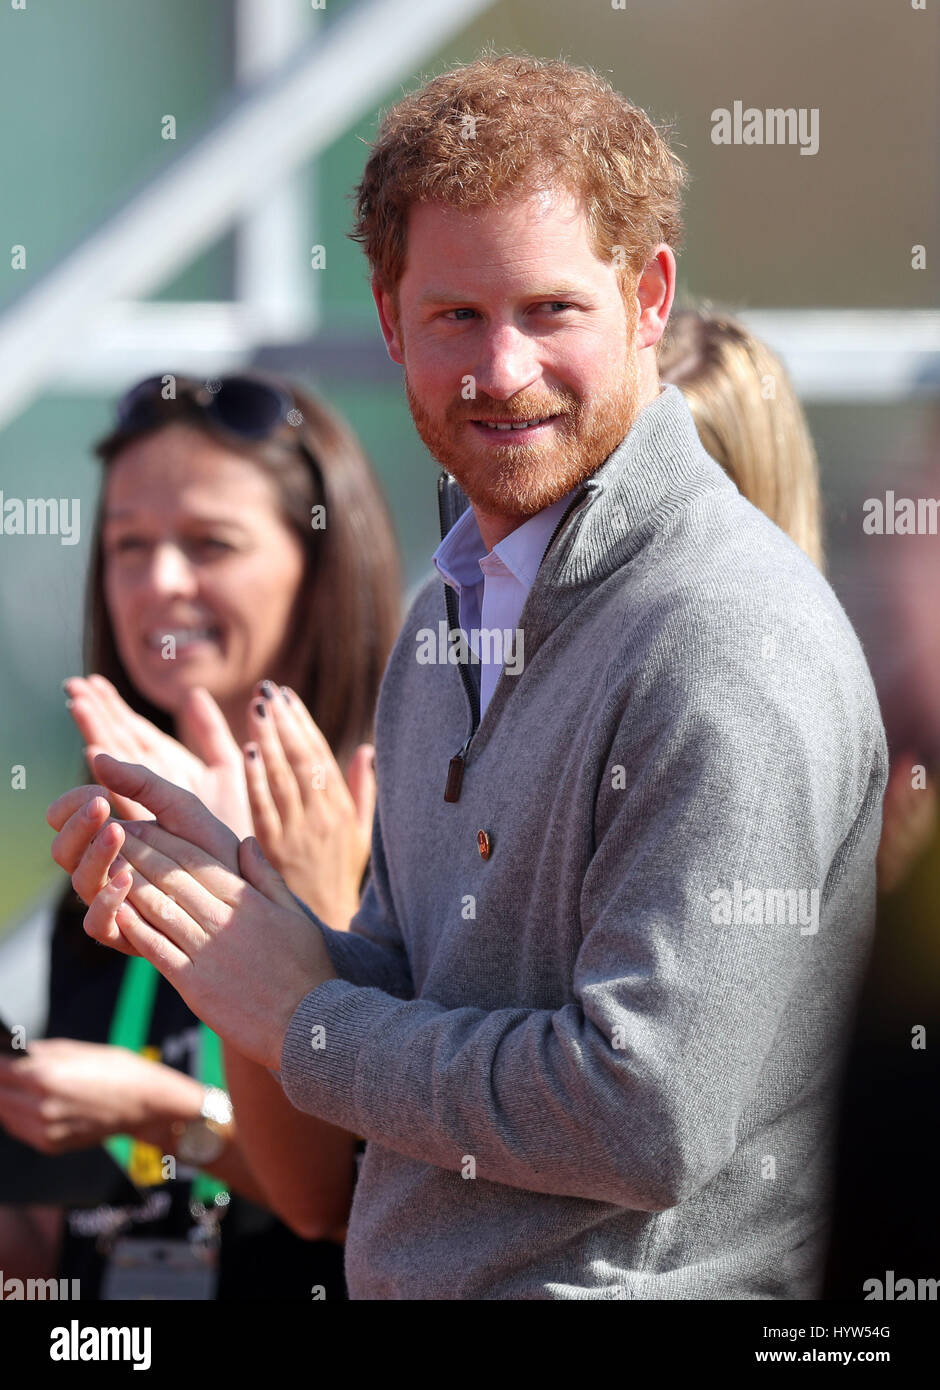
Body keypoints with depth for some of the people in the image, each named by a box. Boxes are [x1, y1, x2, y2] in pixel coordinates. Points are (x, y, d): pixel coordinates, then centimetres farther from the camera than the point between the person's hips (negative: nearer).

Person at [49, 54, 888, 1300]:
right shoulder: (455, 606, 9)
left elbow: (650, 1115, -24)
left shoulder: (735, 654, -19)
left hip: (635, 1286, -7)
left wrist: (304, 1025, -13)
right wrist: (250, 911, -5)